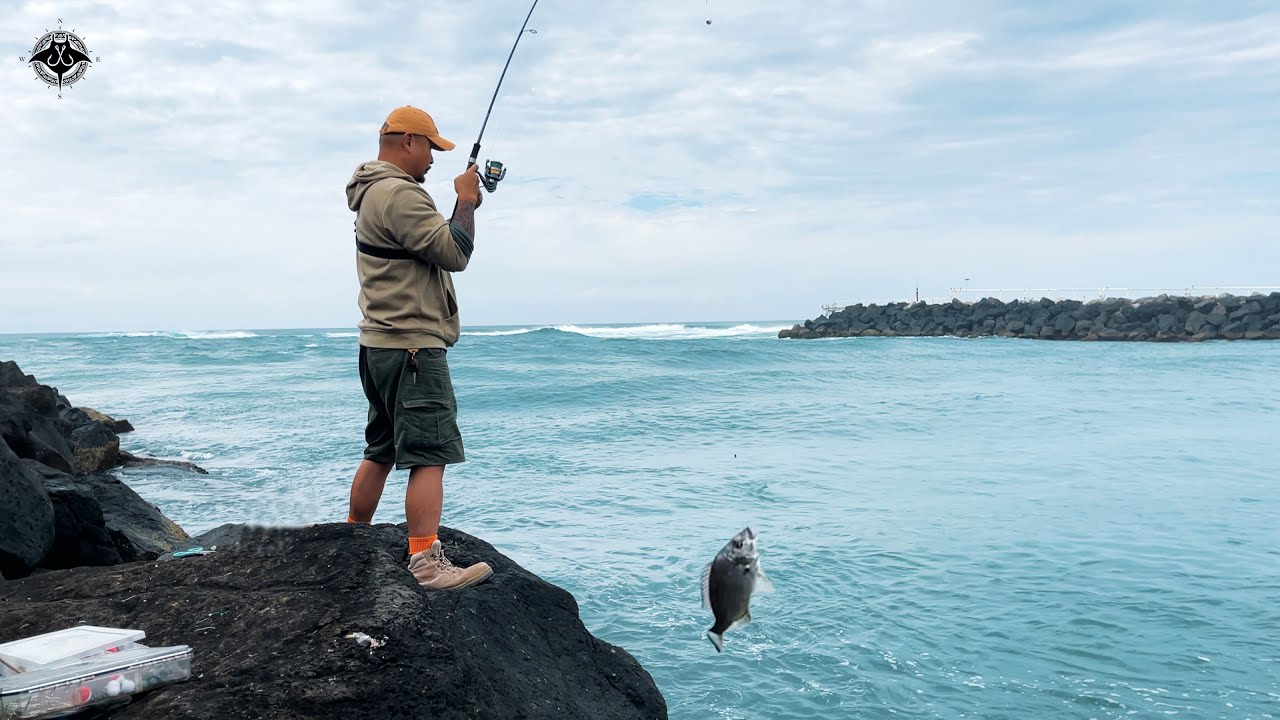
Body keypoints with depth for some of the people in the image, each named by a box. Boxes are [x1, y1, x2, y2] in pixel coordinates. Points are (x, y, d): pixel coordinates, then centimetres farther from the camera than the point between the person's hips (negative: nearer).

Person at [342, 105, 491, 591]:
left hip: (380, 345, 11)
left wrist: (465, 203, 14)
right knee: (430, 454, -10)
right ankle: (427, 563, -11)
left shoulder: (372, 193, 19)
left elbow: (432, 243, 23)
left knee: (381, 450, 18)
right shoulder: (399, 194, -15)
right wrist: (465, 200, -5)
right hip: (412, 346, -11)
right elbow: (455, 253, -18)